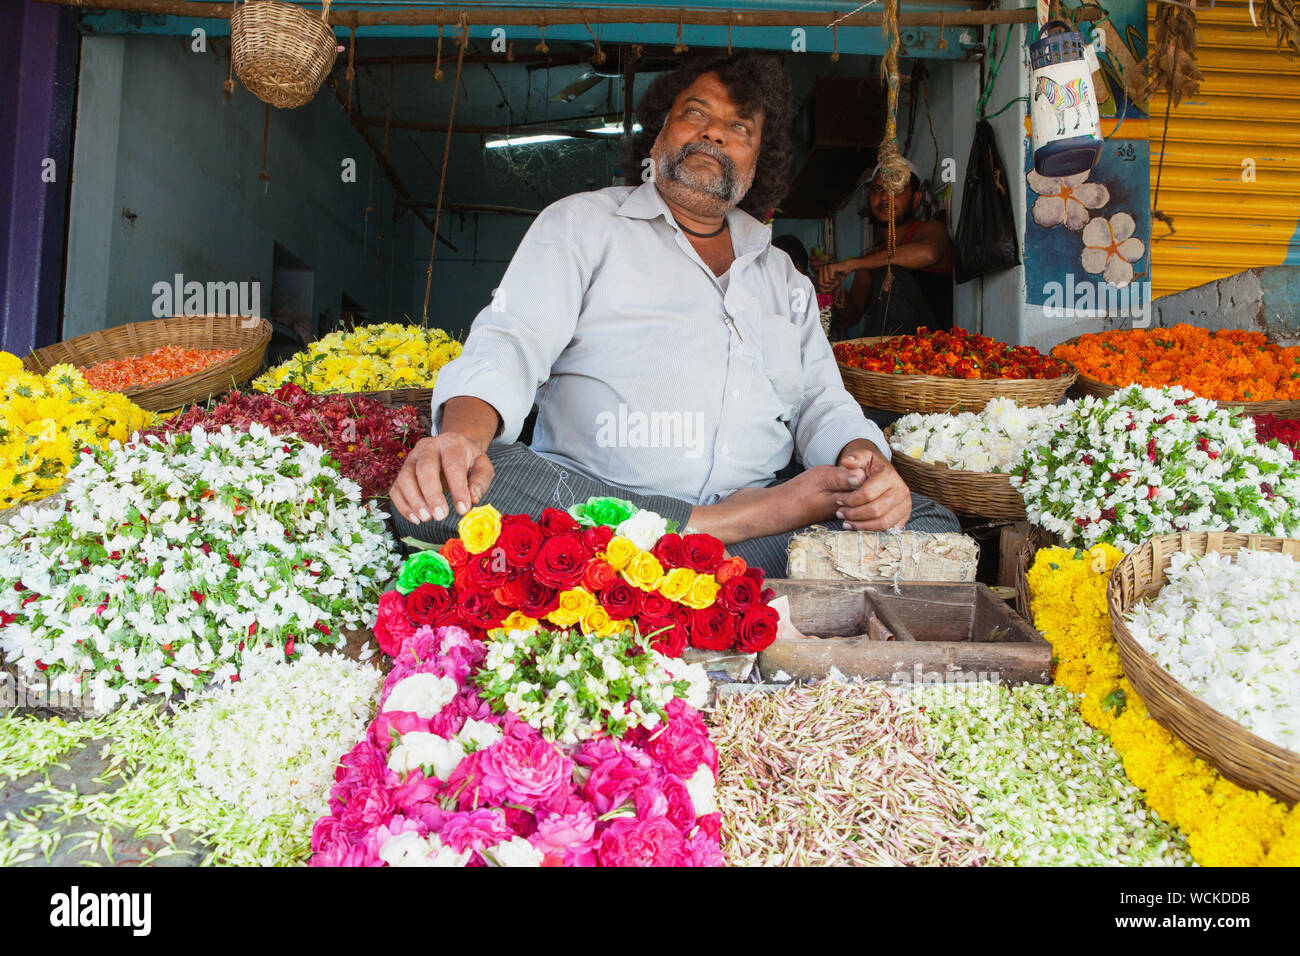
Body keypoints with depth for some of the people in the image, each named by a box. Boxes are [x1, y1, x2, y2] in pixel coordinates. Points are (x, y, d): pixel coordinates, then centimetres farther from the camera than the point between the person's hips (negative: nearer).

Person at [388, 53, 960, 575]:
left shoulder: (784, 279, 24)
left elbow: (822, 402, 18)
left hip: (748, 514, 3)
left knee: (932, 526, -18)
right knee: (437, 493, -34)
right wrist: (463, 433, -26)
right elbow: (512, 343, -3)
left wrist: (864, 459, -8)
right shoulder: (581, 223, 11)